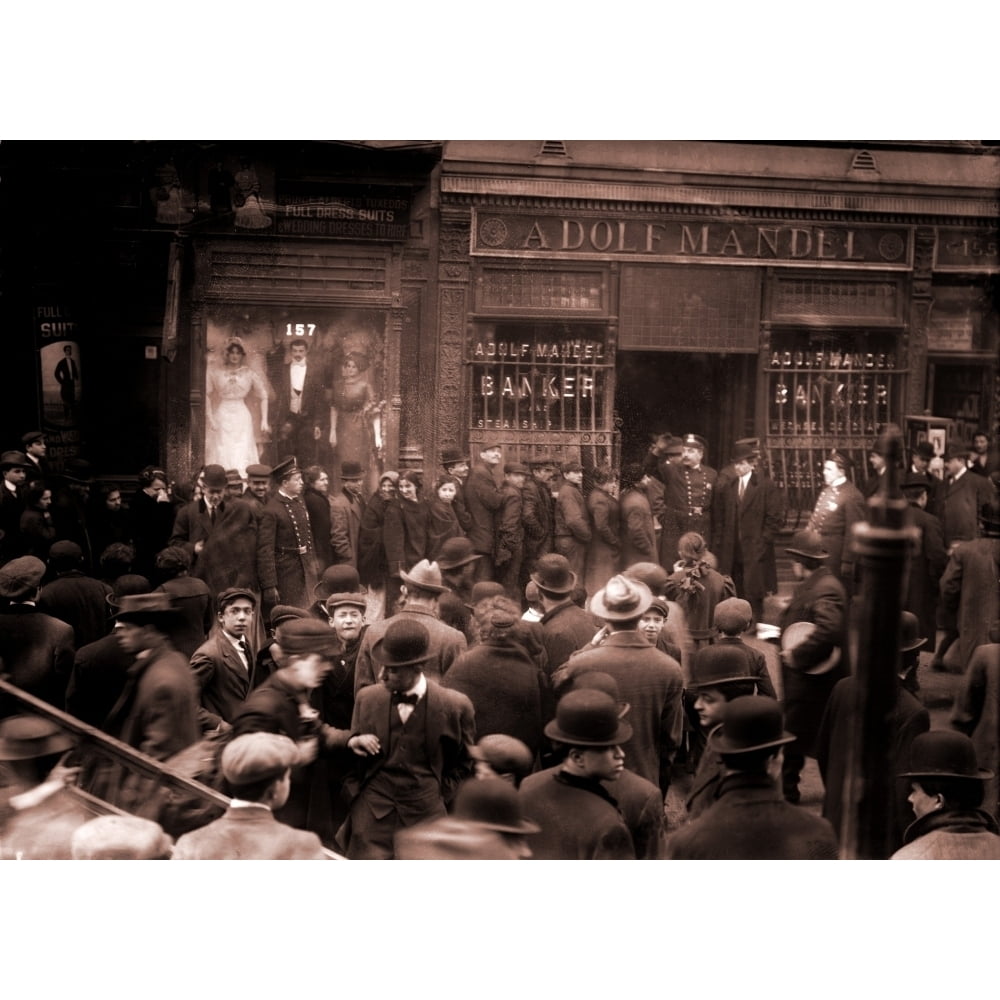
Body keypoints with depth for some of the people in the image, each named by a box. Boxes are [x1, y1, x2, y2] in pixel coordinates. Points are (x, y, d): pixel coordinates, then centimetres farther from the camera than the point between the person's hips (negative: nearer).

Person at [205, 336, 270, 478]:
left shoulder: (250, 373, 3)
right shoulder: (215, 371, 2)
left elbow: (263, 397, 3)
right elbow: (207, 396, -1)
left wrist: (264, 421, -5)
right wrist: (210, 418, -11)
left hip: (242, 418, 0)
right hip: (221, 417, 0)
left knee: (242, 458, -4)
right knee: (220, 456, -2)